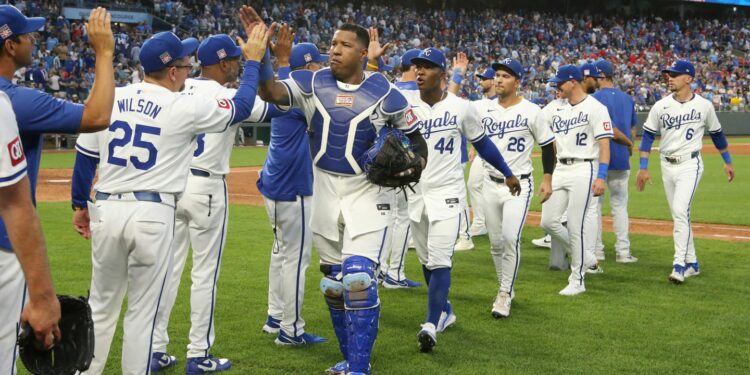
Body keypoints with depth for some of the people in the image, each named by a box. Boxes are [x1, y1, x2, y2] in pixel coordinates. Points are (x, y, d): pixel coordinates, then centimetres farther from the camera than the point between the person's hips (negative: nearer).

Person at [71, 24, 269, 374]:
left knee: (101, 306, 16)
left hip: (106, 210, 4)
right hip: (152, 214, -4)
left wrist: (81, 203, 23)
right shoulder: (186, 107, -6)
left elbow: (84, 157, 11)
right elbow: (242, 106, 8)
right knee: (142, 311, 6)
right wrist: (253, 59, 20)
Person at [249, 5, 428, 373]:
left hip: (368, 192, -4)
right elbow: (271, 92, -19)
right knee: (333, 280, 12)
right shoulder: (312, 82, -2)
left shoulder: (385, 93, -7)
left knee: (358, 277, -16)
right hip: (325, 190, 4)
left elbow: (414, 135, 3)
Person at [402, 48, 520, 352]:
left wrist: (507, 173, 16)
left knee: (440, 260, -13)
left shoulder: (461, 107, -4)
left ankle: (431, 325, -14)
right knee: (426, 261, 13)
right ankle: (445, 312, 32)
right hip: (415, 192, 3)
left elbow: (482, 143, 9)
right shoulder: (404, 102, -2)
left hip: (448, 193, -3)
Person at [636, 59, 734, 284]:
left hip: (690, 165, -4)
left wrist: (727, 161, 18)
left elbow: (716, 133, 12)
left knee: (681, 211, -19)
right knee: (679, 215, 9)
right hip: (667, 166, 4)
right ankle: (692, 263, 20)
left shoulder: (704, 105, -2)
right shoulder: (660, 106, 2)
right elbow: (648, 136, 5)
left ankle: (679, 265, -19)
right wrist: (643, 168, -1)